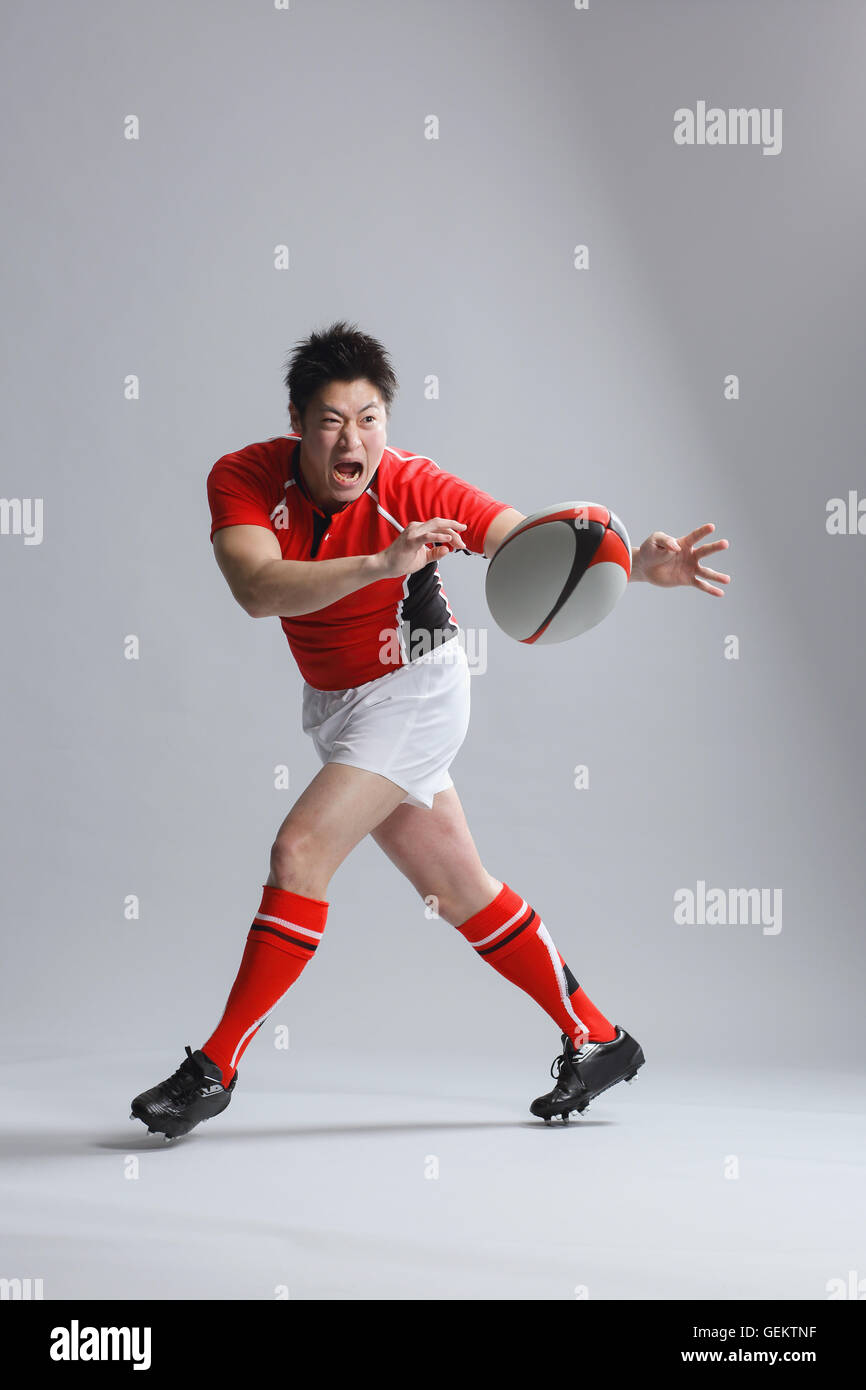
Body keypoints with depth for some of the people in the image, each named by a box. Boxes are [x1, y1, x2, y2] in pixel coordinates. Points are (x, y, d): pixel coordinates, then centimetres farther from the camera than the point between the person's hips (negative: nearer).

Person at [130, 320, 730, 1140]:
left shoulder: (414, 488, -23)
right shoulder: (242, 478, -16)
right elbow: (257, 590, -33)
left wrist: (640, 566, -45)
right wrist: (382, 564, -48)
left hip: (412, 691, -5)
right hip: (335, 703, 5)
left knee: (300, 851, -18)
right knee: (457, 890, 11)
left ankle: (216, 1068, -6)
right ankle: (596, 1041, 25)